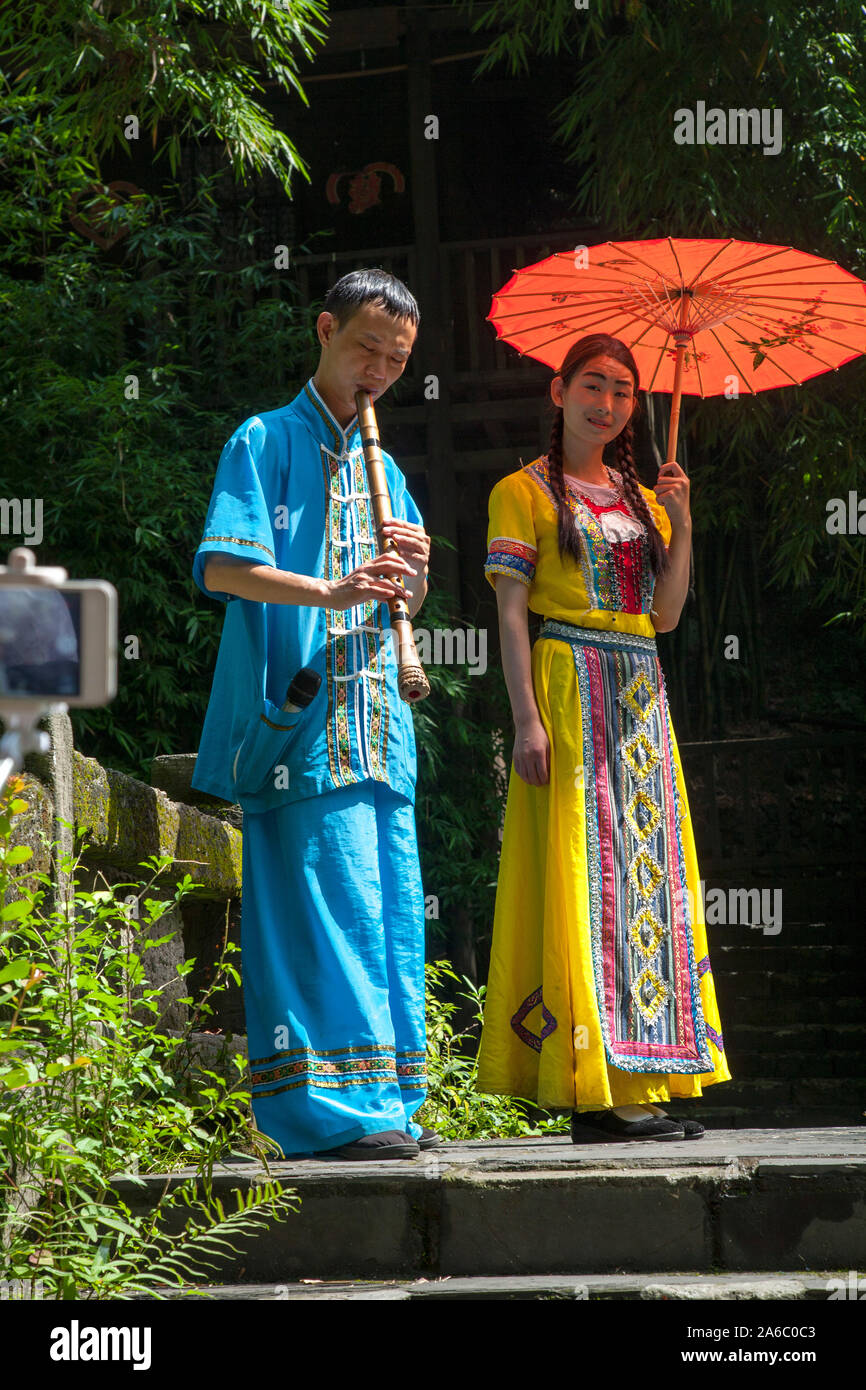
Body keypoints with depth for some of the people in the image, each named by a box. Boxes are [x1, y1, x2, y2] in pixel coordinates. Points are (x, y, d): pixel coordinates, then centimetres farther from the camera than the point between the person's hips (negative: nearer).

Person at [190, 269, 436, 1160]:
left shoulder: (380, 468, 23)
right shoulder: (267, 441, 2)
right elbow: (222, 568, -11)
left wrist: (415, 572, 2)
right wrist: (330, 592, -24)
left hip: (374, 722, 8)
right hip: (303, 714, -8)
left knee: (390, 909, 5)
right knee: (329, 904, -13)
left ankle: (385, 1102, 9)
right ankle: (332, 1110, -15)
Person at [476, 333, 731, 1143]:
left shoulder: (640, 499, 18)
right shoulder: (525, 493, 1)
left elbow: (667, 615, 11)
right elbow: (511, 613, -6)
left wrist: (680, 524, 0)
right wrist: (525, 718, -16)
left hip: (639, 696, 6)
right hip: (569, 687, -6)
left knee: (644, 871, 3)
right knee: (582, 872, -11)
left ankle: (640, 1079, 5)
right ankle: (593, 1091, -13)